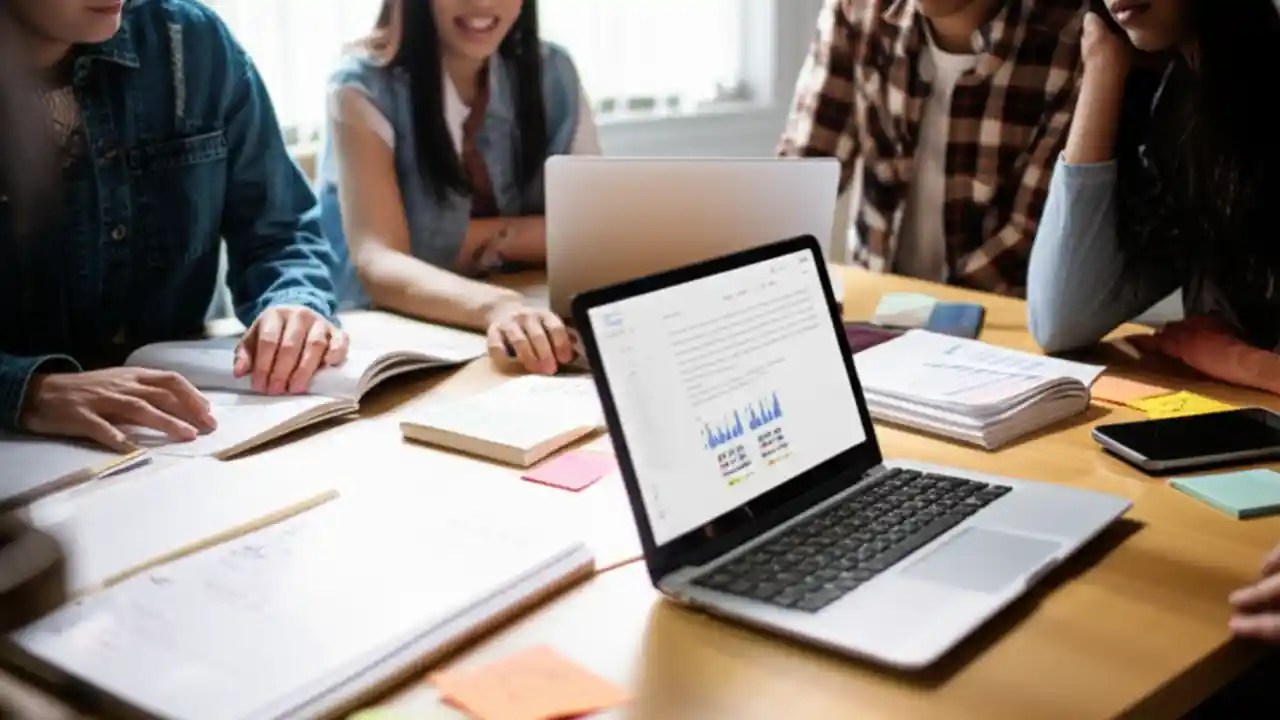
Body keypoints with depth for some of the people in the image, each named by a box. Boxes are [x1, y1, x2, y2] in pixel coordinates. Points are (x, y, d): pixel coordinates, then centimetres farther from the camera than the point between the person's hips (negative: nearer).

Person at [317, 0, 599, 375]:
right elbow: (377, 262, -24)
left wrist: (482, 237, -16)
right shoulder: (365, 89, -12)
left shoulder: (553, 74, 0)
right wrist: (494, 306, -40)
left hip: (525, 336, 3)